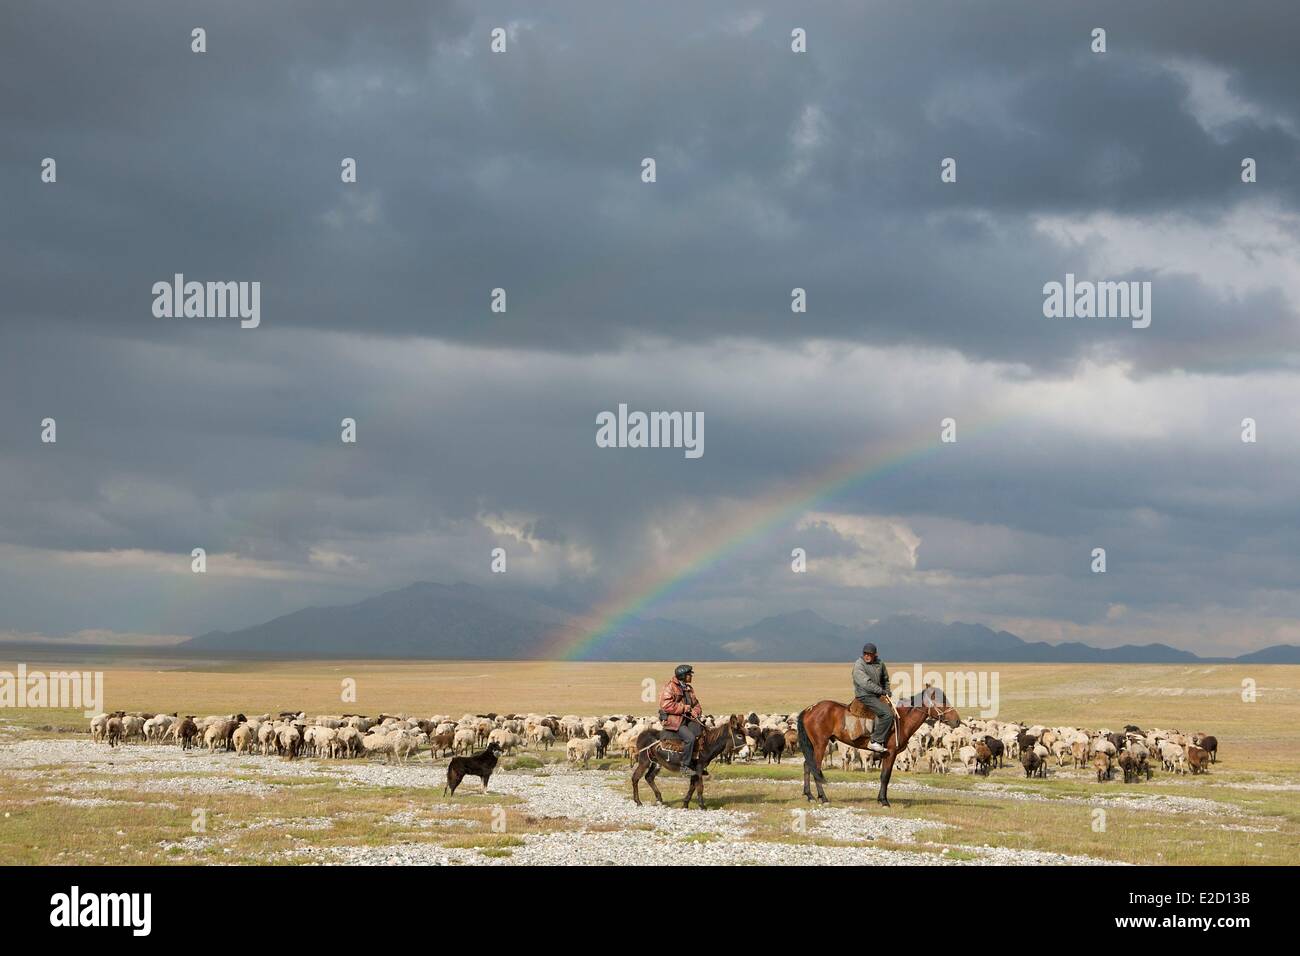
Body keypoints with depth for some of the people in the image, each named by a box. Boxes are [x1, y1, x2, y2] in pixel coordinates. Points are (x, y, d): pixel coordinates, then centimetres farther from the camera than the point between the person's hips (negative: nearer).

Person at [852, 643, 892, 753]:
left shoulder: (880, 663, 8)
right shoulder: (859, 665, -14)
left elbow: (885, 680, 25)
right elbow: (865, 683, -23)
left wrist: (887, 692, 12)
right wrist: (881, 691, -24)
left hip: (877, 695, 8)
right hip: (864, 695, -8)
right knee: (887, 714, -21)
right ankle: (875, 742, -19)